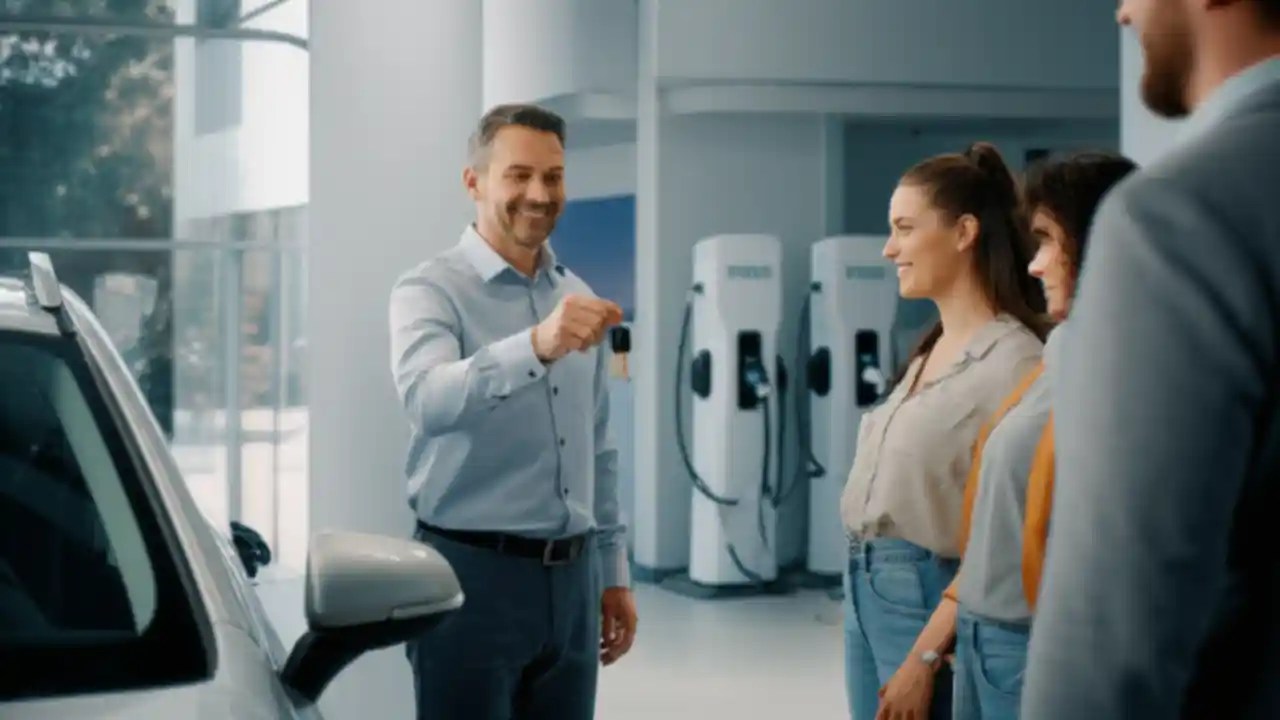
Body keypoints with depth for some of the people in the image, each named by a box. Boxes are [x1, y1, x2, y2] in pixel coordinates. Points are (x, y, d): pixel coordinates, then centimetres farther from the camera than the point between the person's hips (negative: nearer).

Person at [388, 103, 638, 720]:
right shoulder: (431, 290, -7)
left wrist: (613, 573, 16)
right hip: (472, 575, -6)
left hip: (571, 578, 6)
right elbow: (427, 399, -29)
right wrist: (535, 346, -43)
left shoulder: (578, 300, 13)